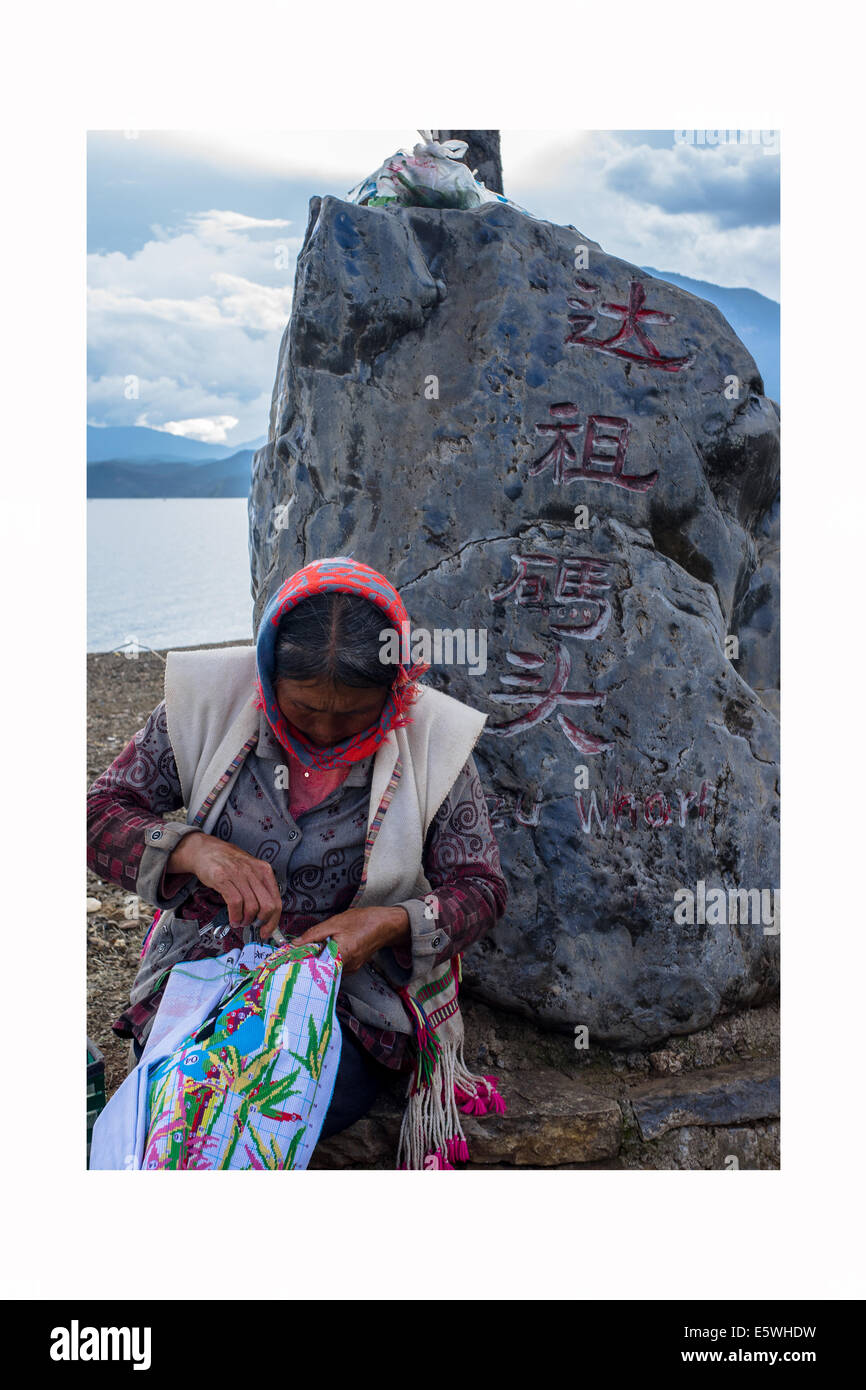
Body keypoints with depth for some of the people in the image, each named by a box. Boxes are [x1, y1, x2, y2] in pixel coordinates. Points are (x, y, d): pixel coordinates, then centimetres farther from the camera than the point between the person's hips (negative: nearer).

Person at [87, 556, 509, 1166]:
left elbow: (480, 888, -4)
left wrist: (392, 923, -25)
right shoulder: (209, 701, -8)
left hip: (353, 976, -1)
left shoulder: (431, 738, -9)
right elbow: (101, 814, -6)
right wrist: (193, 850, -27)